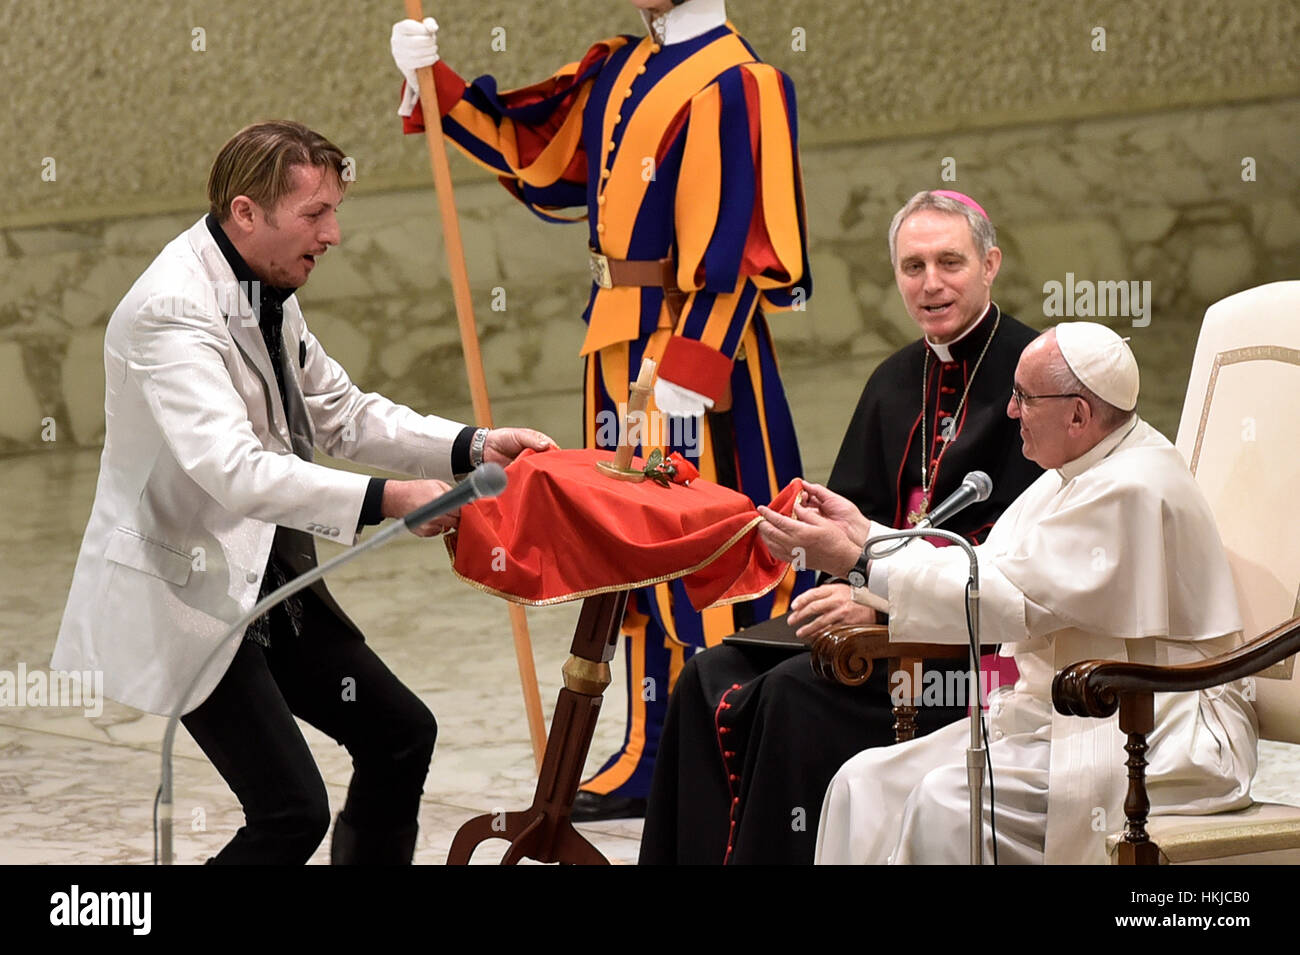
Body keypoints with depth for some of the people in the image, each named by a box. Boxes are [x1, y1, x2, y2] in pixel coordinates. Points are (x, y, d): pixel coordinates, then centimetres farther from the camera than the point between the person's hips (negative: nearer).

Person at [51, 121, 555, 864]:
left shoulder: (268, 294, 7)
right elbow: (233, 470, -34)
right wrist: (385, 501, -40)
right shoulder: (173, 311, -24)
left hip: (269, 577, 10)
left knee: (399, 734, 11)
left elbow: (342, 414, 15)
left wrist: (473, 447, 1)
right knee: (292, 812, -16)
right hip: (188, 595, -10)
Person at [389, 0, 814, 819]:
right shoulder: (616, 70, 11)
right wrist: (435, 83, 11)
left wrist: (687, 371, -23)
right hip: (618, 338, 9)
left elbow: (729, 249, -19)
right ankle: (652, 758, 23)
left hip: (692, 344, -9)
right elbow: (532, 152, 20)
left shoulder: (729, 85, -15)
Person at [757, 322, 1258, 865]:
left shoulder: (1132, 491, -20)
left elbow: (1007, 600, -22)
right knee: (868, 783, -3)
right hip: (1063, 718, 10)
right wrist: (864, 532, 13)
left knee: (950, 801, -29)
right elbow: (982, 569, 18)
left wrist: (854, 562, -19)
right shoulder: (1080, 474, 13)